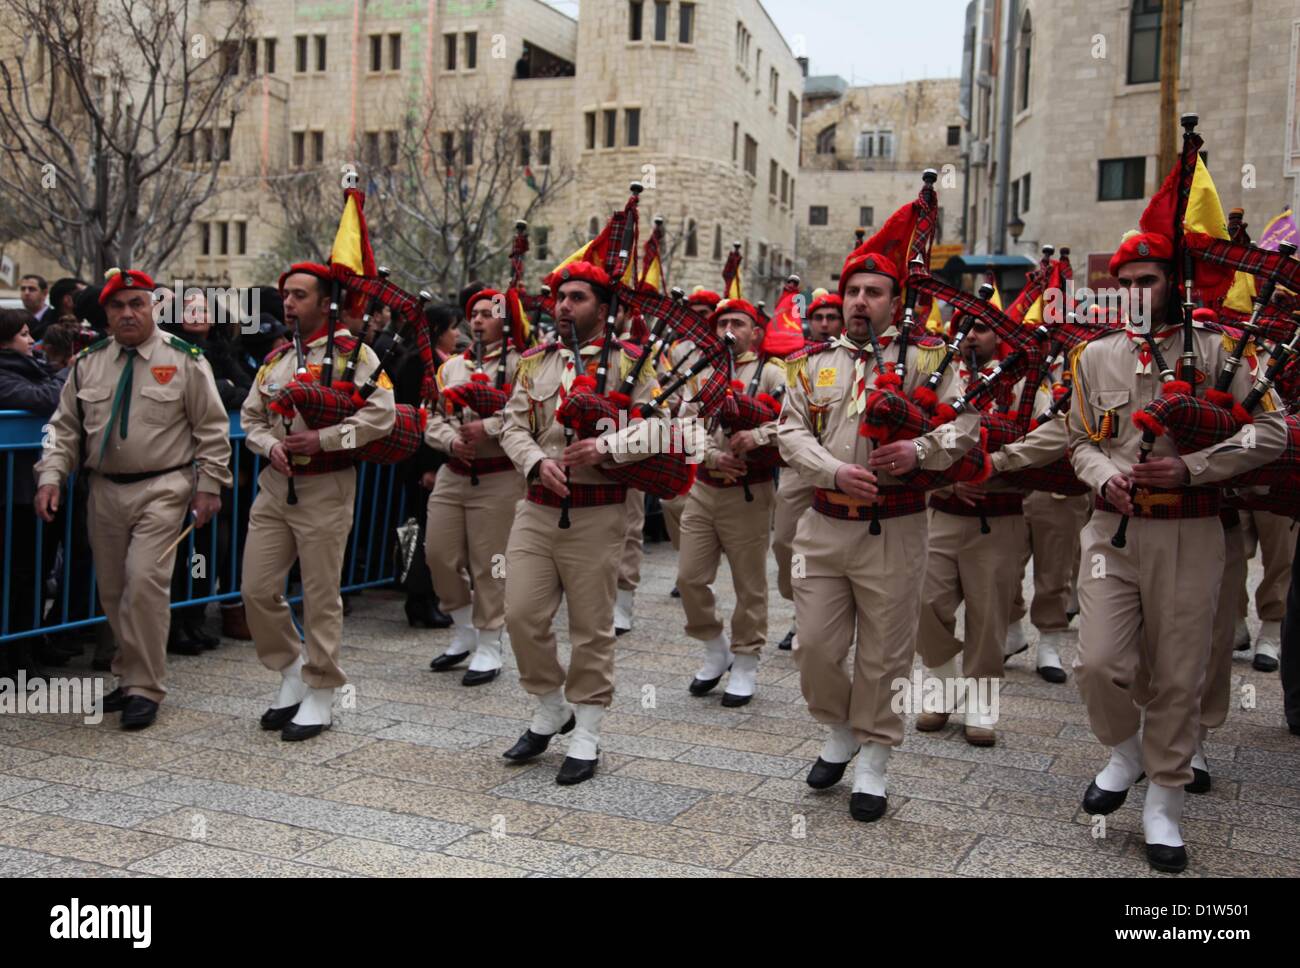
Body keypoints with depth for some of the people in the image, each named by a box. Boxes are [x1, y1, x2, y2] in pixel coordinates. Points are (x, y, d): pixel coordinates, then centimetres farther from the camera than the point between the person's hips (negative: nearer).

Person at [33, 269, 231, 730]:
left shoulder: (184, 360, -3)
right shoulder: (88, 363, 8)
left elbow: (212, 428, -1)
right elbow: (65, 428, 11)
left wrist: (209, 485, -5)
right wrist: (50, 477, -2)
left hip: (162, 491, -5)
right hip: (105, 492, 5)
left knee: (144, 582, -15)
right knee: (113, 592, 10)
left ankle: (144, 689, -4)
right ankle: (131, 676, 25)